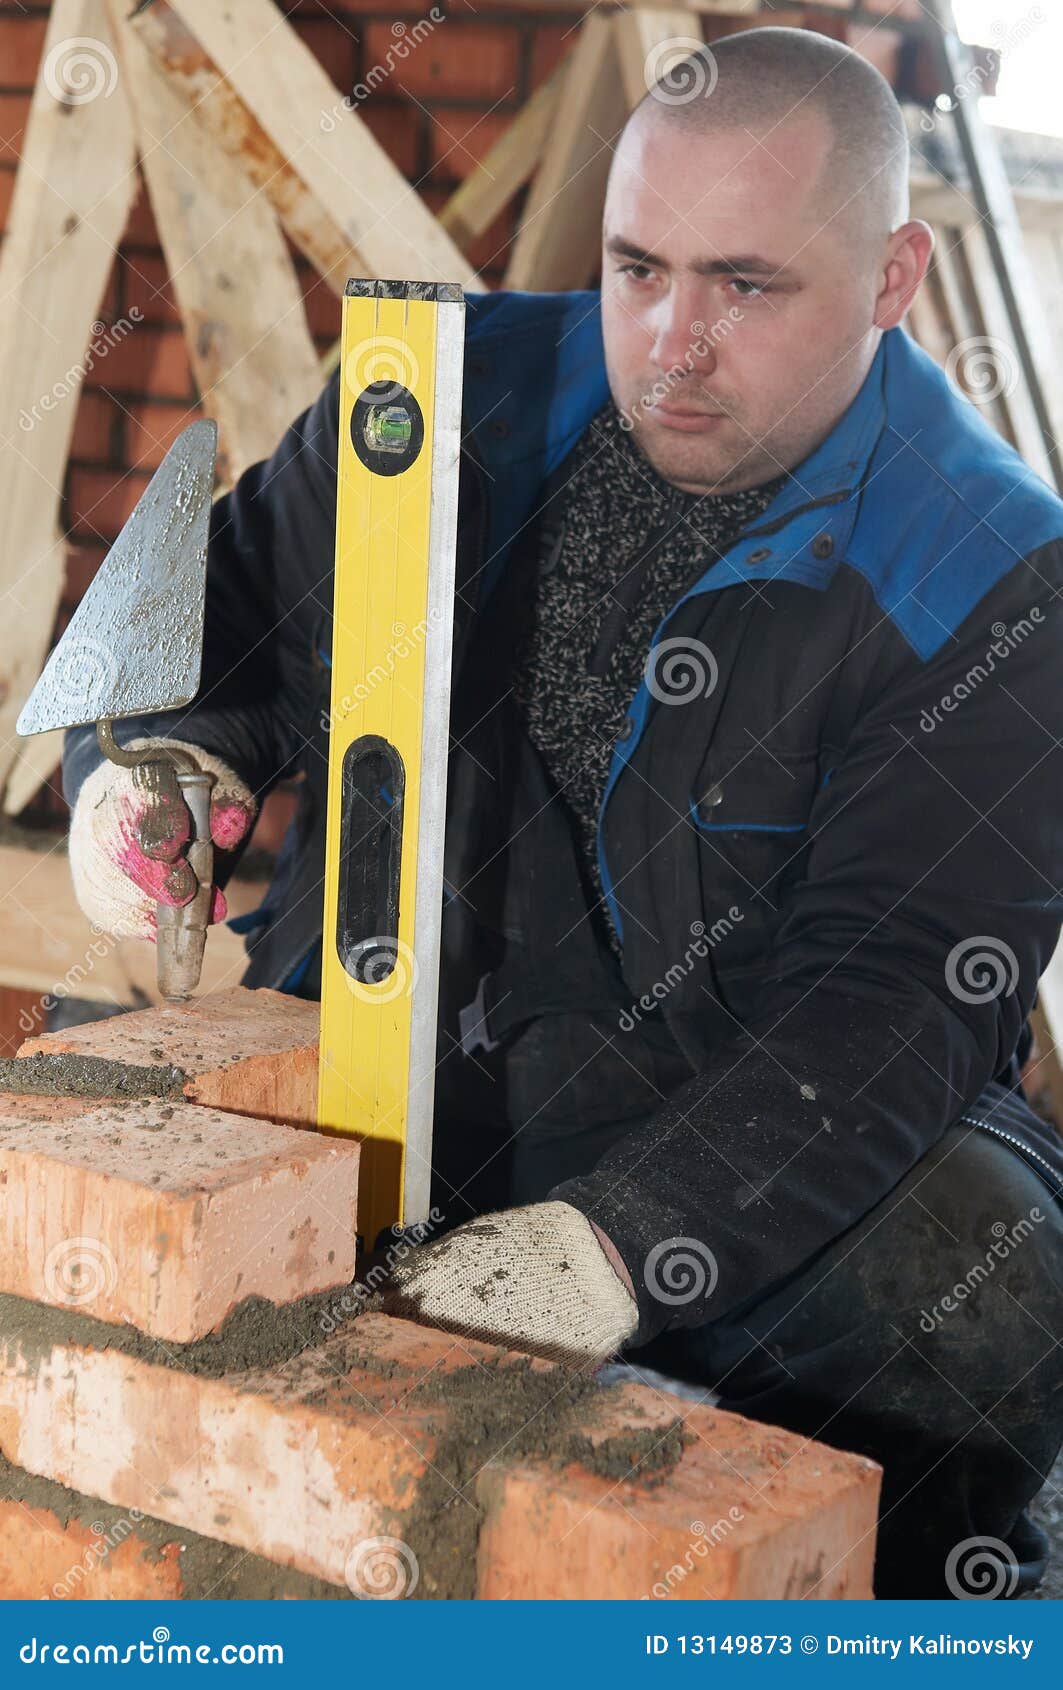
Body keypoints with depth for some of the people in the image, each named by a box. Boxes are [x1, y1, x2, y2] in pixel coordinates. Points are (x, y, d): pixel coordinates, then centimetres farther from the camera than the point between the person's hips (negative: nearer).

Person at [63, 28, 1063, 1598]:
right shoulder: (462, 395, 2)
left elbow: (896, 996, -20)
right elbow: (227, 610, 16)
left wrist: (628, 1245, -35)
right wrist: (154, 759, -9)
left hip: (738, 1132, -2)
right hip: (372, 1056, 3)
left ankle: (892, 1588, -1)